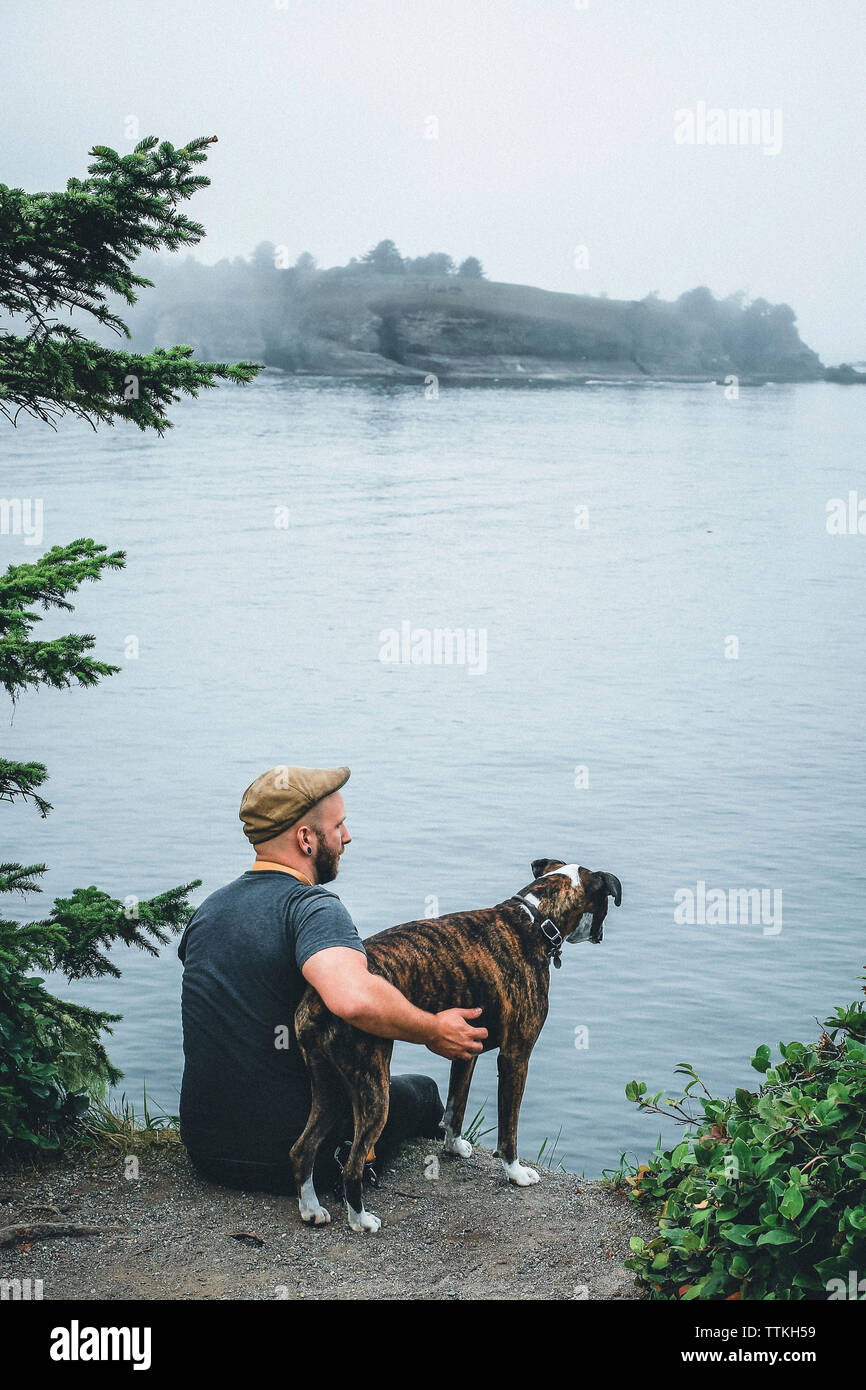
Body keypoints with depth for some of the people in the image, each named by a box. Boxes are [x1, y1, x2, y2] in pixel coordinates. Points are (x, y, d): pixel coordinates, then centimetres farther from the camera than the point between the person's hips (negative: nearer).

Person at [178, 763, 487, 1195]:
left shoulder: (207, 910, 5)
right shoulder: (312, 906, -20)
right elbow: (354, 999, -40)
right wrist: (433, 1033, -23)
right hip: (292, 1160, -7)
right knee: (420, 1091, 21)